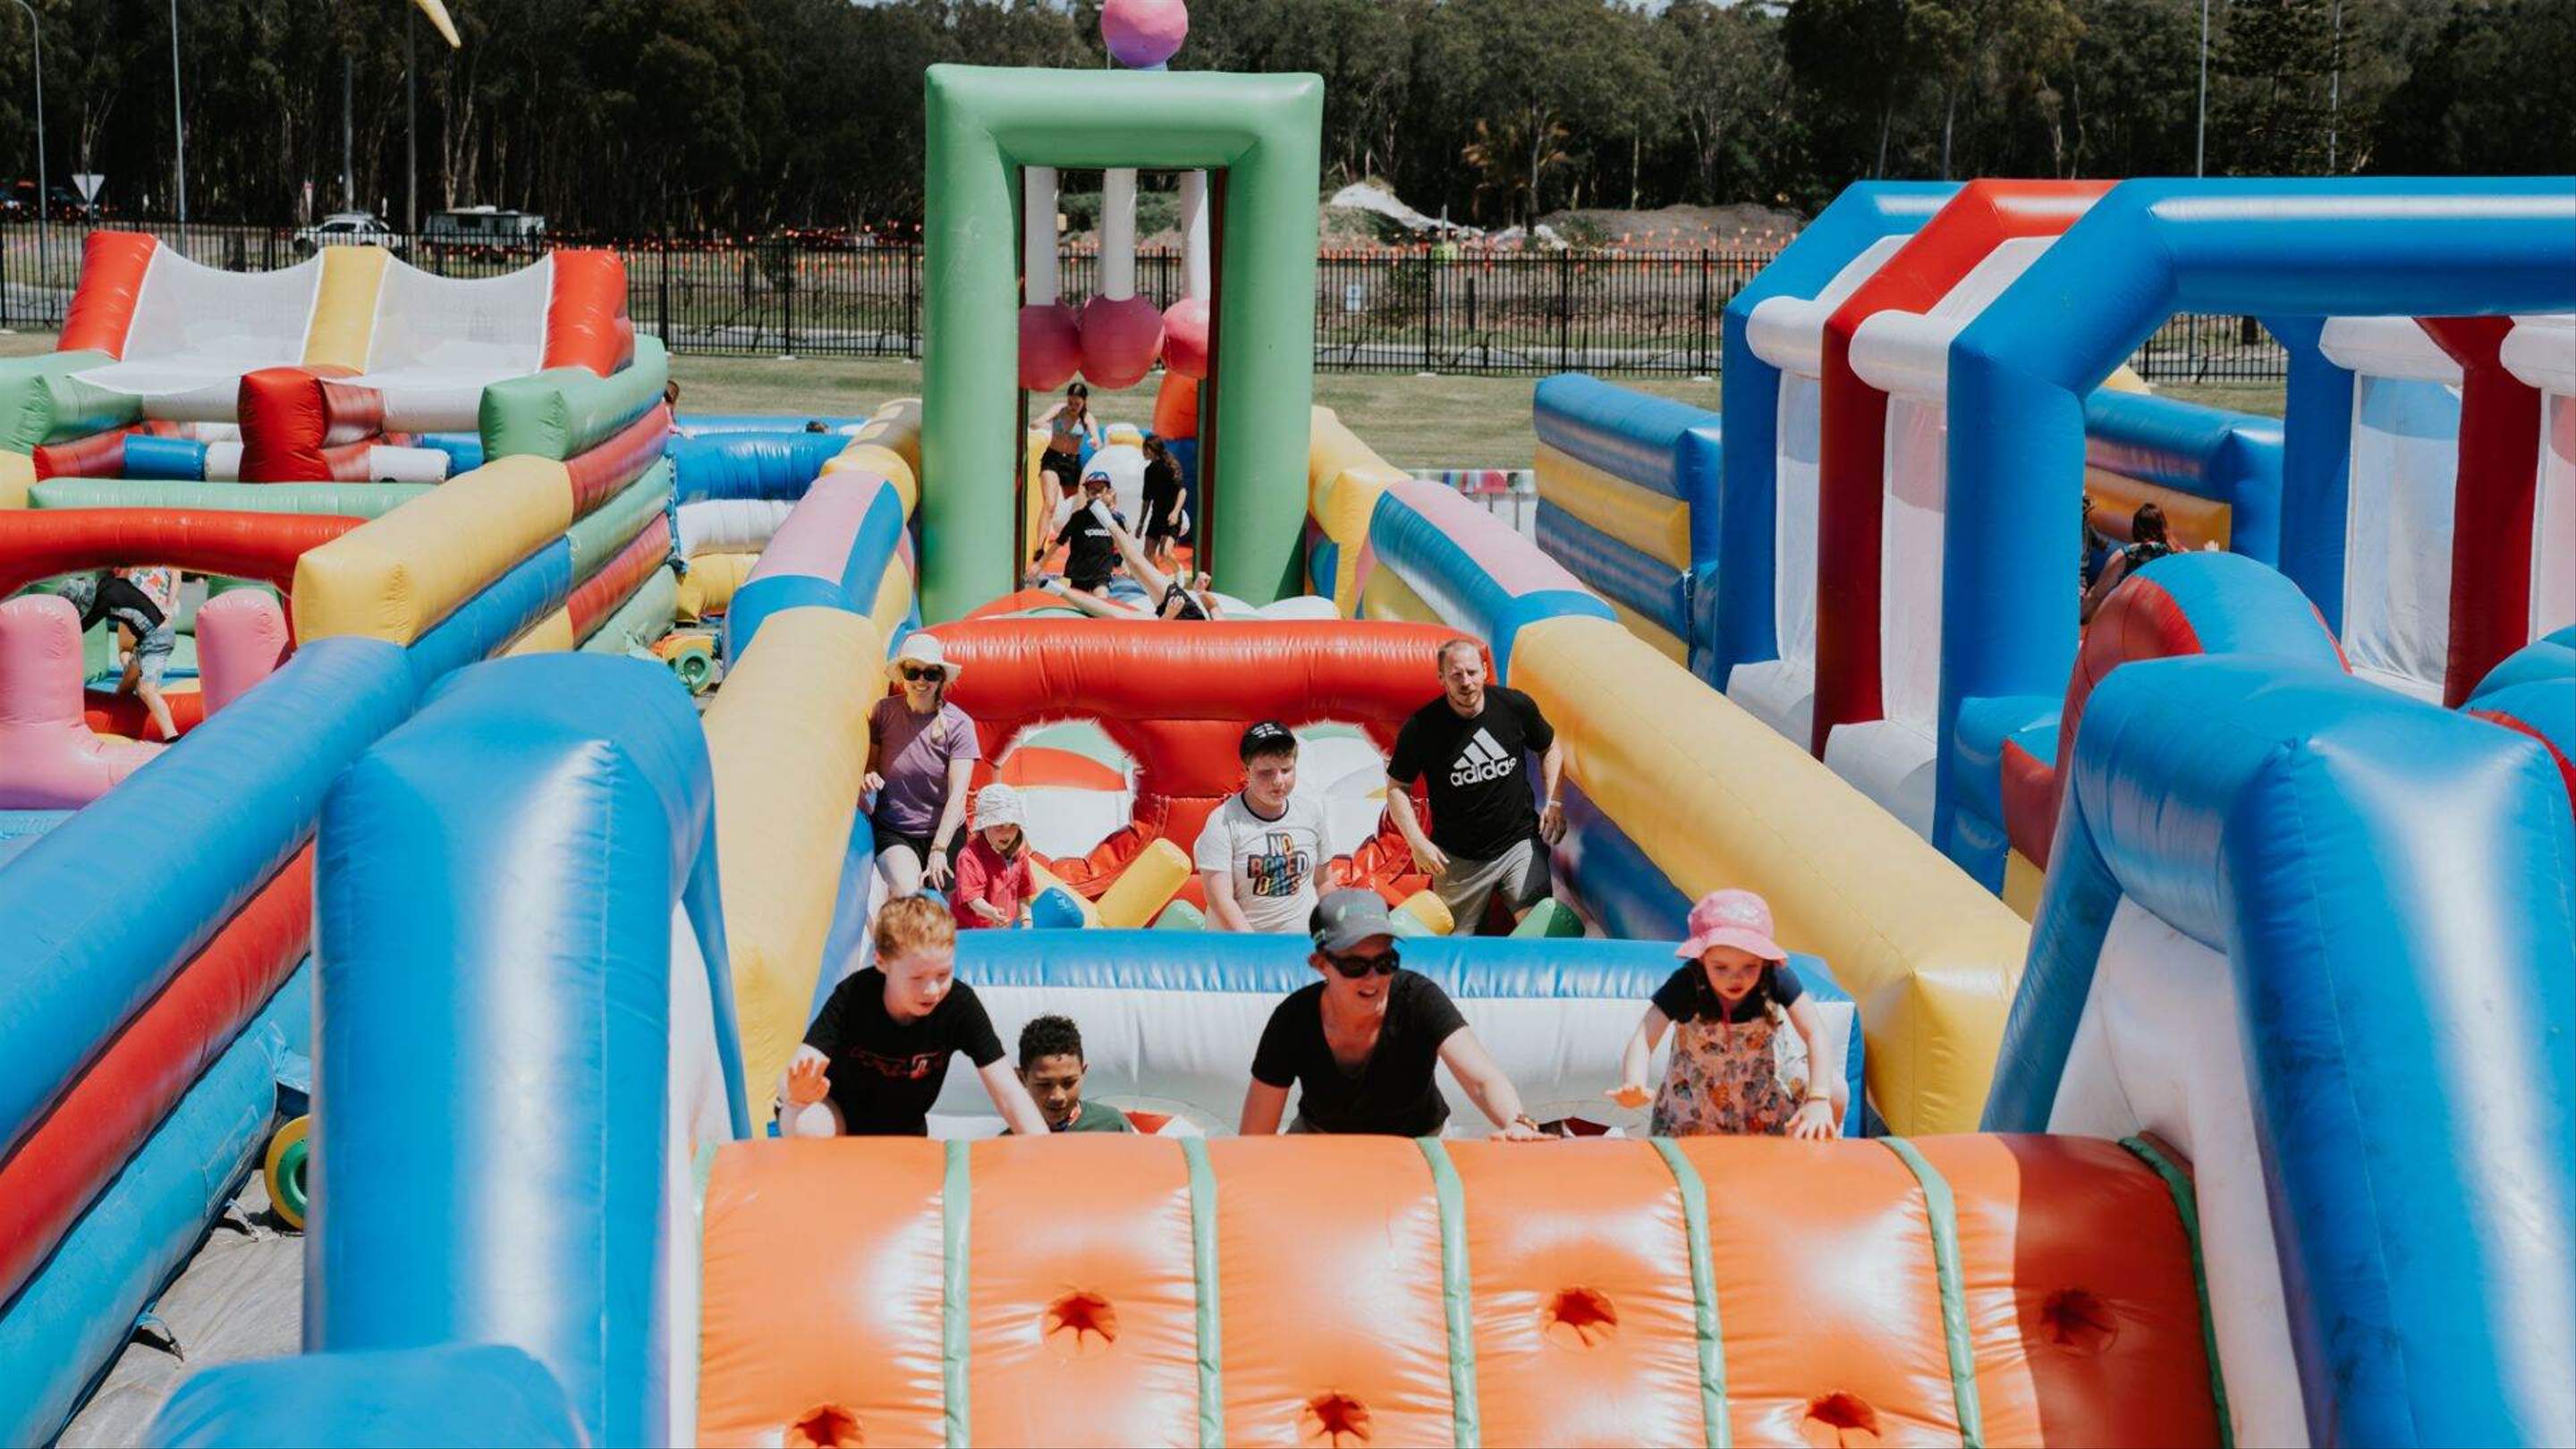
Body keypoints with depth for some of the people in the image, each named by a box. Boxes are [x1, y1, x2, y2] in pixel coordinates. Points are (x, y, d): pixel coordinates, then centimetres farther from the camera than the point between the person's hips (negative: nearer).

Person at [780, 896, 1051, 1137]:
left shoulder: (959, 1005, -25)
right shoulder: (853, 997, -29)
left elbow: (1007, 1092, -25)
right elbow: (792, 1081, -34)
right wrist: (798, 1092, -60)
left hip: (902, 1132, 4)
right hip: (836, 1116, -4)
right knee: (807, 1126, -36)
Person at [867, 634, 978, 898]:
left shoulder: (958, 724, -7)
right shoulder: (884, 712, -2)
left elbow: (958, 795, -12)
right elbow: (869, 765, 6)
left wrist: (939, 850, -20)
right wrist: (870, 777, -19)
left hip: (943, 833, 1)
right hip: (892, 831, -1)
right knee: (906, 894, -27)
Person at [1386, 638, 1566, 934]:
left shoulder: (1516, 706, -6)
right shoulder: (1421, 728, -12)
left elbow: (1550, 748, 12)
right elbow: (1397, 788, -2)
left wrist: (1552, 801, 1)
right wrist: (1418, 843, -12)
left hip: (1520, 843, 1)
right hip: (1457, 858, 0)